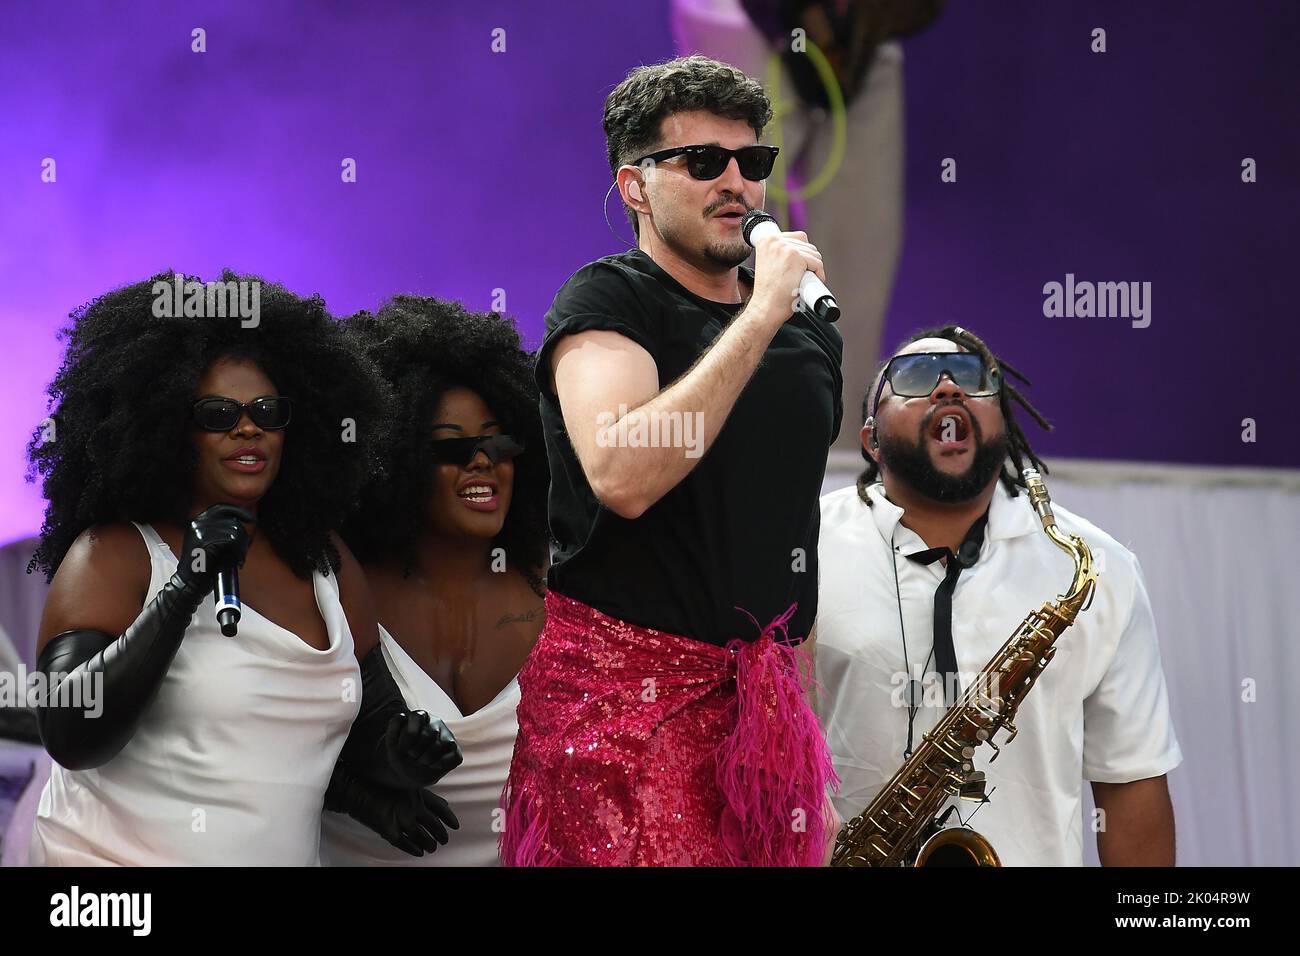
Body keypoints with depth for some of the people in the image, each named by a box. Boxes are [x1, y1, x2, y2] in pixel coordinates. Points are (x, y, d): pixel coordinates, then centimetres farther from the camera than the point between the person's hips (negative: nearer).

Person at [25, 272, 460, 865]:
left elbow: (371, 719, 13)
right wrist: (184, 590, -26)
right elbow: (71, 741, -20)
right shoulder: (114, 554, -10)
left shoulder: (325, 560, 6)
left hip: (286, 855, 5)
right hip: (119, 855, -5)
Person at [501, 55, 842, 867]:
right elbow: (622, 478, -24)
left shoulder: (808, 334, 15)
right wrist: (759, 318, -20)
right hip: (625, 683, -6)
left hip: (761, 695, 6)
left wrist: (814, 762, 16)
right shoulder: (606, 302, -5)